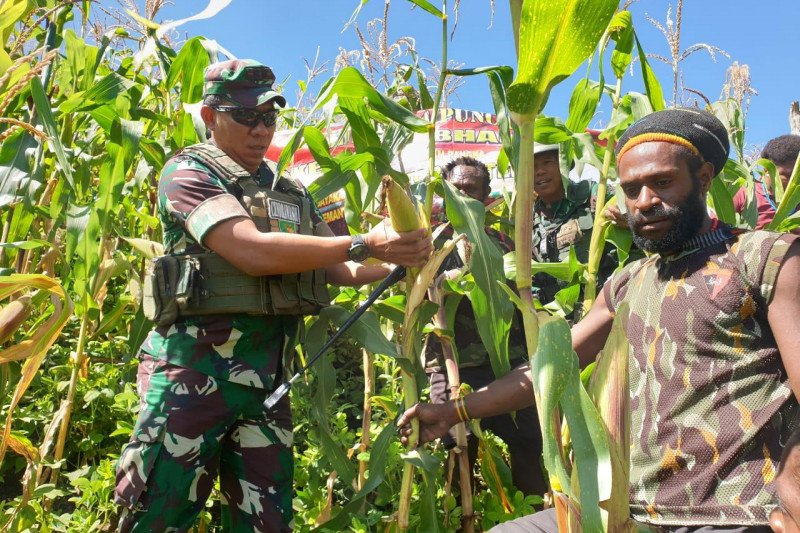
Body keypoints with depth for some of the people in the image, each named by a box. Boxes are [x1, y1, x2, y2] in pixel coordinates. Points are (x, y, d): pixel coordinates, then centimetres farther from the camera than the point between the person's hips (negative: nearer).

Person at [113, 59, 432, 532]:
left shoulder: (293, 195, 16)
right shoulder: (188, 172, -3)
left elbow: (338, 269, 16)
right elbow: (253, 252, -19)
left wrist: (397, 265, -4)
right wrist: (365, 244, -19)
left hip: (268, 374, 6)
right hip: (195, 368, -5)